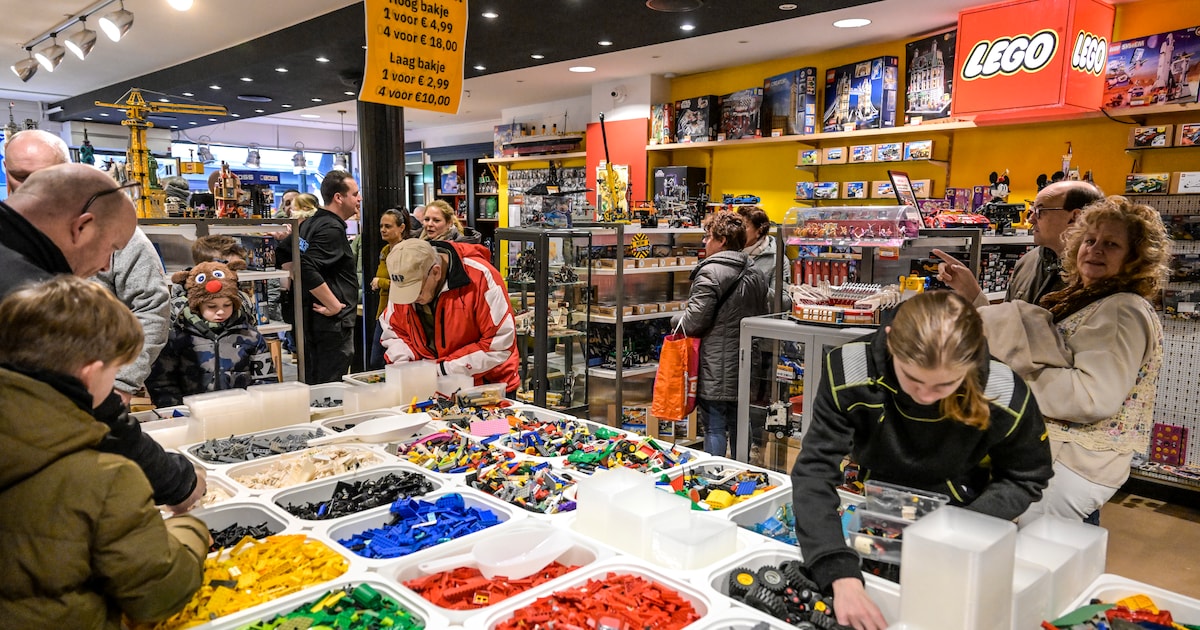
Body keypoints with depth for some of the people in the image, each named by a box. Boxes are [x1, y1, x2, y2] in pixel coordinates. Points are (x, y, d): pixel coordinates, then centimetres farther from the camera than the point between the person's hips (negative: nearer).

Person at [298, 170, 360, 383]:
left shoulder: (310, 224, 13)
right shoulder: (332, 228, -16)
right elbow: (307, 268, -28)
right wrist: (333, 306, -21)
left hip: (310, 318, 10)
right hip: (332, 323, -10)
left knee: (312, 386, 16)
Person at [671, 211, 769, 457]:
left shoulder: (710, 273, -15)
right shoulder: (756, 273, 11)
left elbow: (694, 321, -18)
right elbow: (761, 316, 19)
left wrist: (675, 321, 2)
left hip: (715, 372, -8)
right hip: (746, 369, 8)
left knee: (714, 430, 0)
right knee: (739, 430, 18)